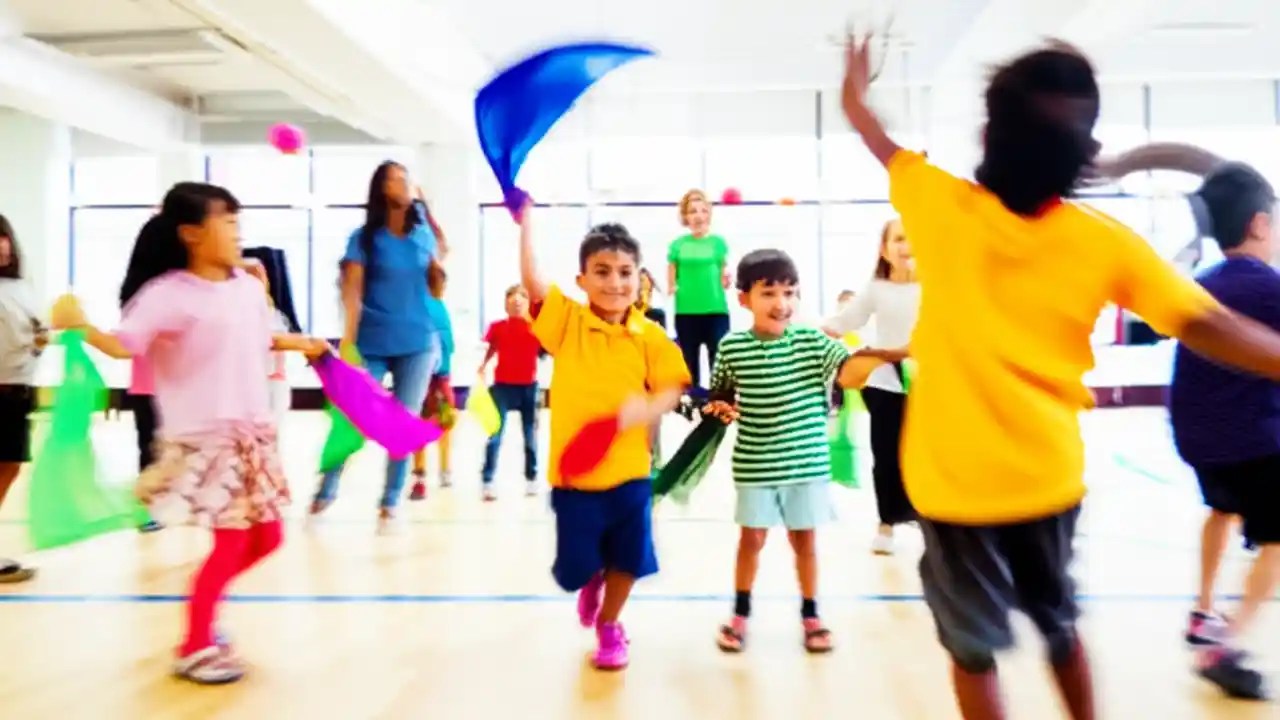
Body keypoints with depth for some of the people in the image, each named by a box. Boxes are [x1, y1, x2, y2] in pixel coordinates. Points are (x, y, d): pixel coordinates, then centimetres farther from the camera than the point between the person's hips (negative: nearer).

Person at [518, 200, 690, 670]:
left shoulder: (650, 336, -3)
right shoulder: (567, 321, -6)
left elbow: (673, 387, -3)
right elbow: (533, 282, -19)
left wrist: (646, 409, -22)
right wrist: (526, 222, -23)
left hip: (628, 472, 1)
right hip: (573, 471, -1)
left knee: (628, 559, 14)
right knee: (575, 567, 11)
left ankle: (609, 626, 41)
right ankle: (592, 582, 49)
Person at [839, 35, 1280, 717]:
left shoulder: (941, 208, -8)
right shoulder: (1105, 241, -8)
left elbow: (875, 138, 10)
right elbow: (1209, 327, -10)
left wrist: (855, 93, 27)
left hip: (955, 478, -2)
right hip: (1046, 475, 3)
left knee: (974, 648, 11)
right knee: (1058, 621, 27)